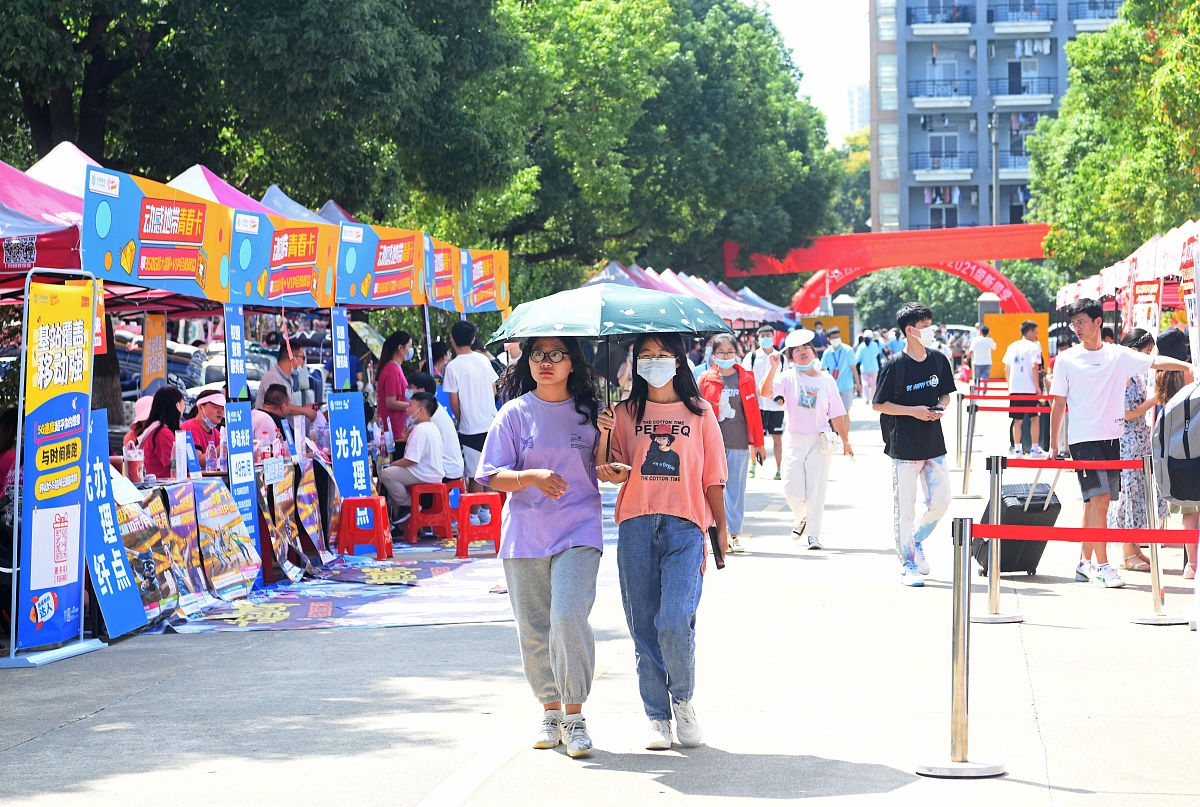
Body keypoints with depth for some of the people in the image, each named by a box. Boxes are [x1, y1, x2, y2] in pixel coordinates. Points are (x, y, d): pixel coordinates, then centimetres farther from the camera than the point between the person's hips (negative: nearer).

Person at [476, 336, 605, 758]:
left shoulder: (588, 412, 6)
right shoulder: (515, 414, 4)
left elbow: (603, 468, 9)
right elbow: (493, 476, 0)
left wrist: (606, 434, -9)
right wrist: (533, 477, -17)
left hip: (578, 532, -1)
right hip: (524, 534, 1)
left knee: (569, 617, -17)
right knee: (534, 628, 4)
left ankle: (574, 716, -7)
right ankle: (550, 711, 20)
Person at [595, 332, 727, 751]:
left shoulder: (699, 412, 11)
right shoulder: (626, 412, 13)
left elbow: (712, 477, 11)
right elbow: (615, 472, 8)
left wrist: (721, 529, 6)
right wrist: (605, 438, -9)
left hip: (685, 526, -2)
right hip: (636, 527, 2)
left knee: (675, 620, -15)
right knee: (644, 626, 1)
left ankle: (683, 699, 9)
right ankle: (657, 716, 12)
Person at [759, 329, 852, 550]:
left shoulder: (826, 381, 5)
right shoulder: (788, 378, 1)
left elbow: (836, 415, 9)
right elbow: (765, 391, -17)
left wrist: (845, 442, 9)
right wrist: (774, 367, -28)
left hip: (819, 440, 0)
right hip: (794, 439, 0)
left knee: (816, 488, -2)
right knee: (791, 488, -4)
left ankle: (814, 534, 9)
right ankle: (801, 517, 28)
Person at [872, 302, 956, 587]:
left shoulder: (939, 360, 5)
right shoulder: (894, 365, -10)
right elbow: (879, 404, -7)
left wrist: (939, 408, -5)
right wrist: (913, 411, -16)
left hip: (934, 445, 5)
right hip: (904, 445, -5)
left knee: (941, 501, 2)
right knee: (905, 508, 0)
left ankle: (917, 540, 29)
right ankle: (908, 565, 10)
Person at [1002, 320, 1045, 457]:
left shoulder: (1012, 347, 11)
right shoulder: (1033, 347, -6)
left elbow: (1006, 369, 12)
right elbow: (1034, 367, -14)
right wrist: (1038, 386, -8)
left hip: (1014, 389, 4)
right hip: (1030, 389, -4)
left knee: (1017, 420, 7)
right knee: (1034, 418, 7)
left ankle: (1017, 449, 4)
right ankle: (1035, 448, 7)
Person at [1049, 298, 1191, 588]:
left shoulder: (1118, 355, 7)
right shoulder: (1066, 360, 2)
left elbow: (1155, 362, 0)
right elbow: (1058, 404, 5)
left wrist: (1188, 366, -16)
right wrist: (1053, 444, 4)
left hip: (1111, 437, 3)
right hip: (1083, 438, -3)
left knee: (1094, 502, 9)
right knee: (1099, 499, -14)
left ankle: (1085, 563, 20)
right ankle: (1102, 566, -13)